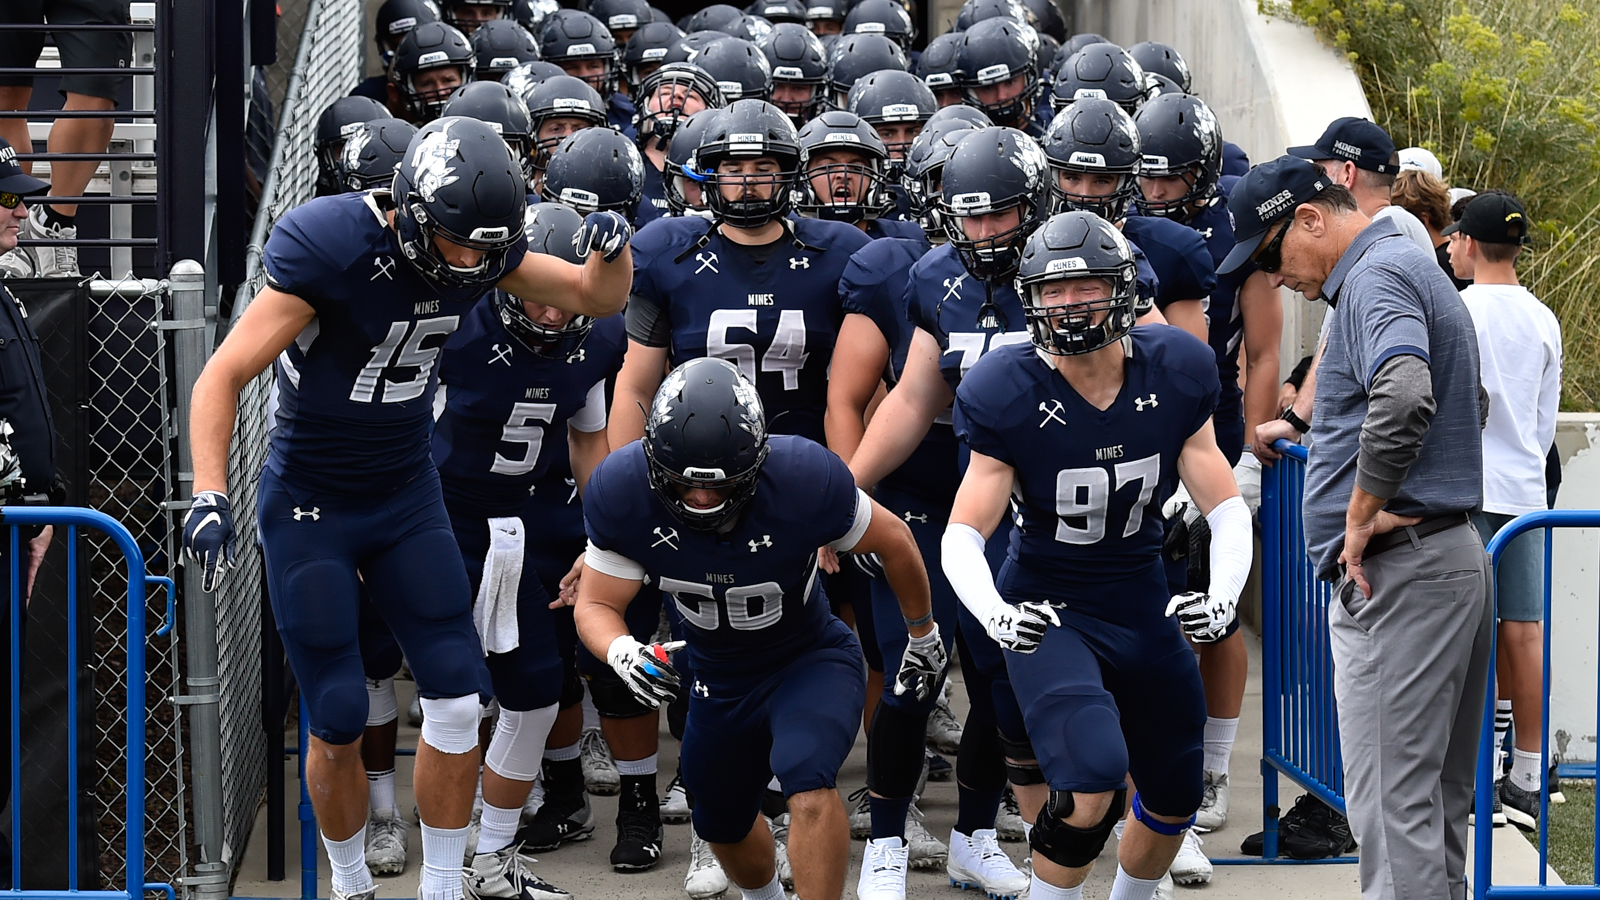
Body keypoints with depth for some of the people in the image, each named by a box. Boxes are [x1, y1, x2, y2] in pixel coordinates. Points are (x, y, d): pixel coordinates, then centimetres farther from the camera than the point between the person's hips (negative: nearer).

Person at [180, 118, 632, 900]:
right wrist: (208, 496, -37)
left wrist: (610, 247, -20)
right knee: (339, 724, -1)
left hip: (407, 498, 5)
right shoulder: (329, 245, -26)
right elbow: (224, 375, -26)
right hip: (309, 507, -5)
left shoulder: (480, 246, -9)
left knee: (456, 698, -2)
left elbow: (598, 298, 3)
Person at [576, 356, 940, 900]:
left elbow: (892, 541, -13)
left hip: (811, 662, -4)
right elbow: (596, 605, -14)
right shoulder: (622, 492, -25)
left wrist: (923, 635, 2)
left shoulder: (805, 479, -33)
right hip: (719, 681, 4)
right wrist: (622, 652, -38)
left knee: (807, 784, -33)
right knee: (725, 828, 23)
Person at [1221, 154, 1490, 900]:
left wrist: (1362, 515, -21)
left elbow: (1404, 398, -32)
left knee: (1392, 808, -11)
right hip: (1454, 557, 11)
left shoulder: (1378, 276, -13)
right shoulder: (1416, 269, 21)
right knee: (1438, 804, 13)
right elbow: (1468, 405, 34)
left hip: (1397, 575, -11)